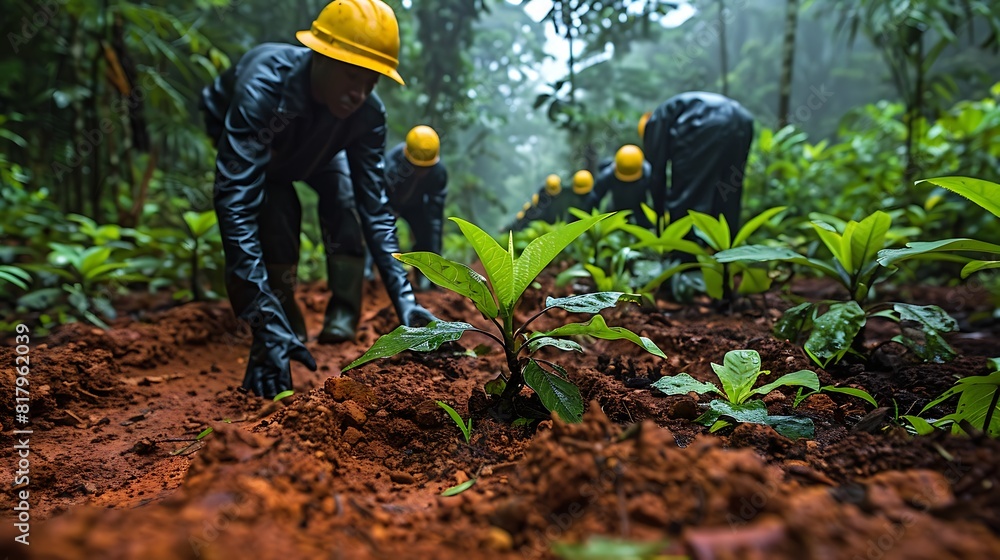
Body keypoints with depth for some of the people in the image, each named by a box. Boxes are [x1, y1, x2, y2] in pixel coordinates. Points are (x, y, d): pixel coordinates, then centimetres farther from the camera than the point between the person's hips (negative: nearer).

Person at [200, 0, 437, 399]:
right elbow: (234, 204, -49)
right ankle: (269, 348, -12)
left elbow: (375, 210, -27)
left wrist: (405, 301, -36)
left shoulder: (368, 114, -30)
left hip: (307, 153, 5)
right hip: (235, 139, -5)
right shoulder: (263, 88, -44)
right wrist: (267, 322, -55)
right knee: (277, 216, -27)